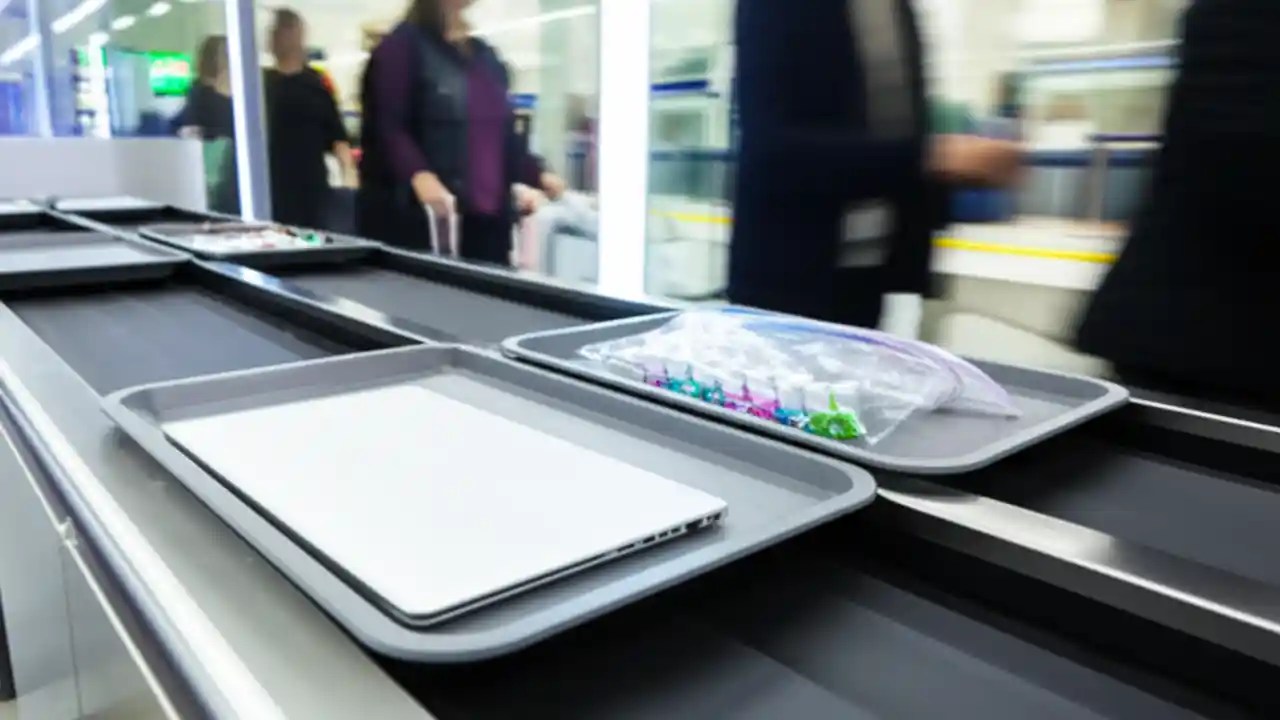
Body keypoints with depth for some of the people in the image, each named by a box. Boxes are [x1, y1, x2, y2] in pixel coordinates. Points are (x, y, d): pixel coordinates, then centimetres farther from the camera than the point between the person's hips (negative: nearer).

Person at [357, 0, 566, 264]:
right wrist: (418, 175, -28)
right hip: (421, 216, -6)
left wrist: (538, 175, 9)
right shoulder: (402, 45, -1)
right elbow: (386, 128, -10)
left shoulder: (486, 55, 19)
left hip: (487, 214, 6)